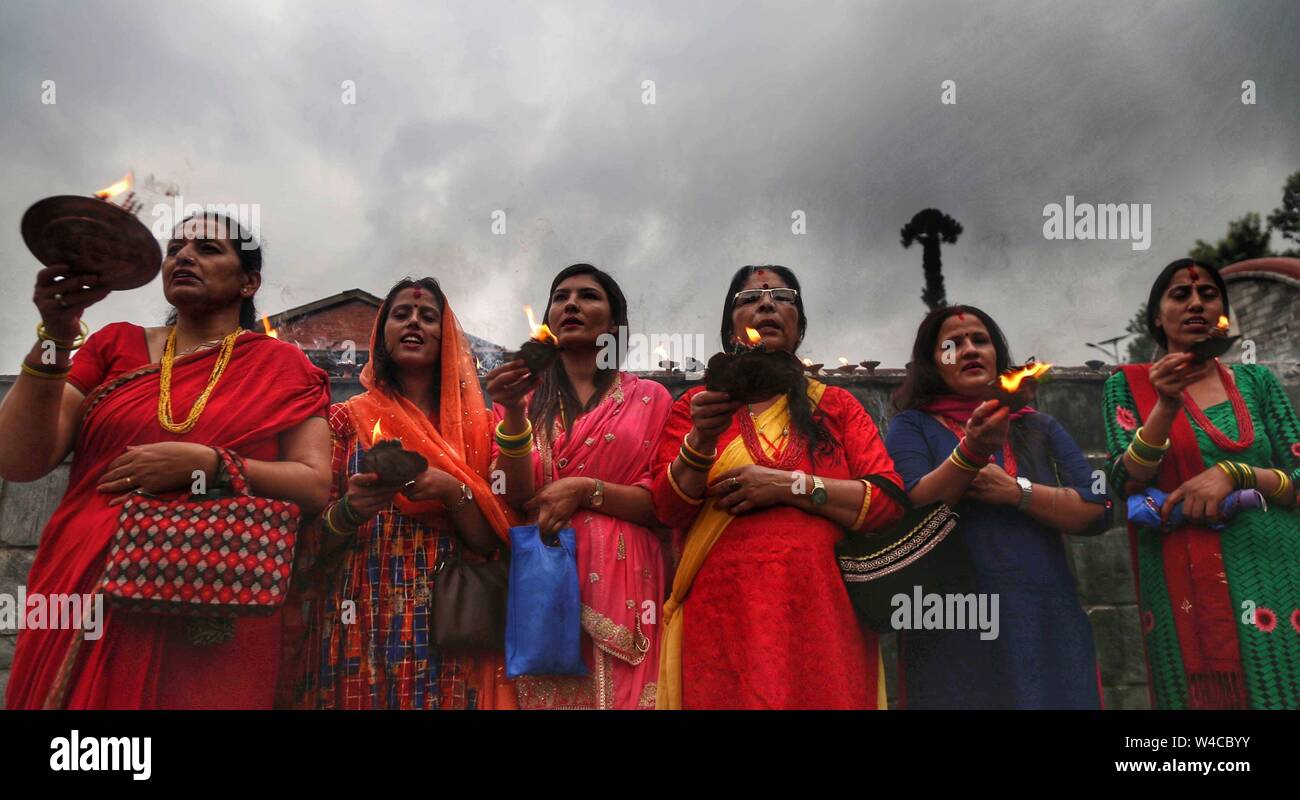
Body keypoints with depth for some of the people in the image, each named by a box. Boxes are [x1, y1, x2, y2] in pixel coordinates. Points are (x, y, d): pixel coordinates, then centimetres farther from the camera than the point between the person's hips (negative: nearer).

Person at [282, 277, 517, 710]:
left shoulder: (475, 425, 7)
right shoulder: (347, 419, 6)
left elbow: (490, 541, 2)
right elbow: (314, 540, 3)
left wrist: (450, 490, -16)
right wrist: (350, 510, -18)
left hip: (446, 631, 0)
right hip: (359, 629, 0)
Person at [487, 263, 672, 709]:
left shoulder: (649, 399, 6)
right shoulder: (525, 398, 10)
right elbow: (517, 499, -2)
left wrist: (584, 490, -12)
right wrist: (513, 412, -16)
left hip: (622, 585, -1)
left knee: (620, 694, -1)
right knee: (546, 696, 1)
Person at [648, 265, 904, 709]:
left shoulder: (838, 406, 11)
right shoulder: (697, 404, 9)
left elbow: (889, 503, 0)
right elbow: (670, 508, -1)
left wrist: (789, 484, -11)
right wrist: (702, 437, -19)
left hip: (822, 612, 1)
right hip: (722, 615, 0)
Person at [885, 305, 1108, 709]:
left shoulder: (1039, 428, 12)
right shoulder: (912, 427, 4)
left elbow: (1097, 511, 4)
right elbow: (910, 510, -12)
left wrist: (1016, 490, -10)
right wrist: (972, 450, -25)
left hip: (1047, 621, 3)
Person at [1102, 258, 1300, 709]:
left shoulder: (1257, 381, 9)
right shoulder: (1129, 385, 3)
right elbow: (1126, 484, -8)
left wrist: (1233, 474, -14)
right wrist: (1166, 406, -21)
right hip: (1183, 585, -2)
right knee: (1199, 693, 4)